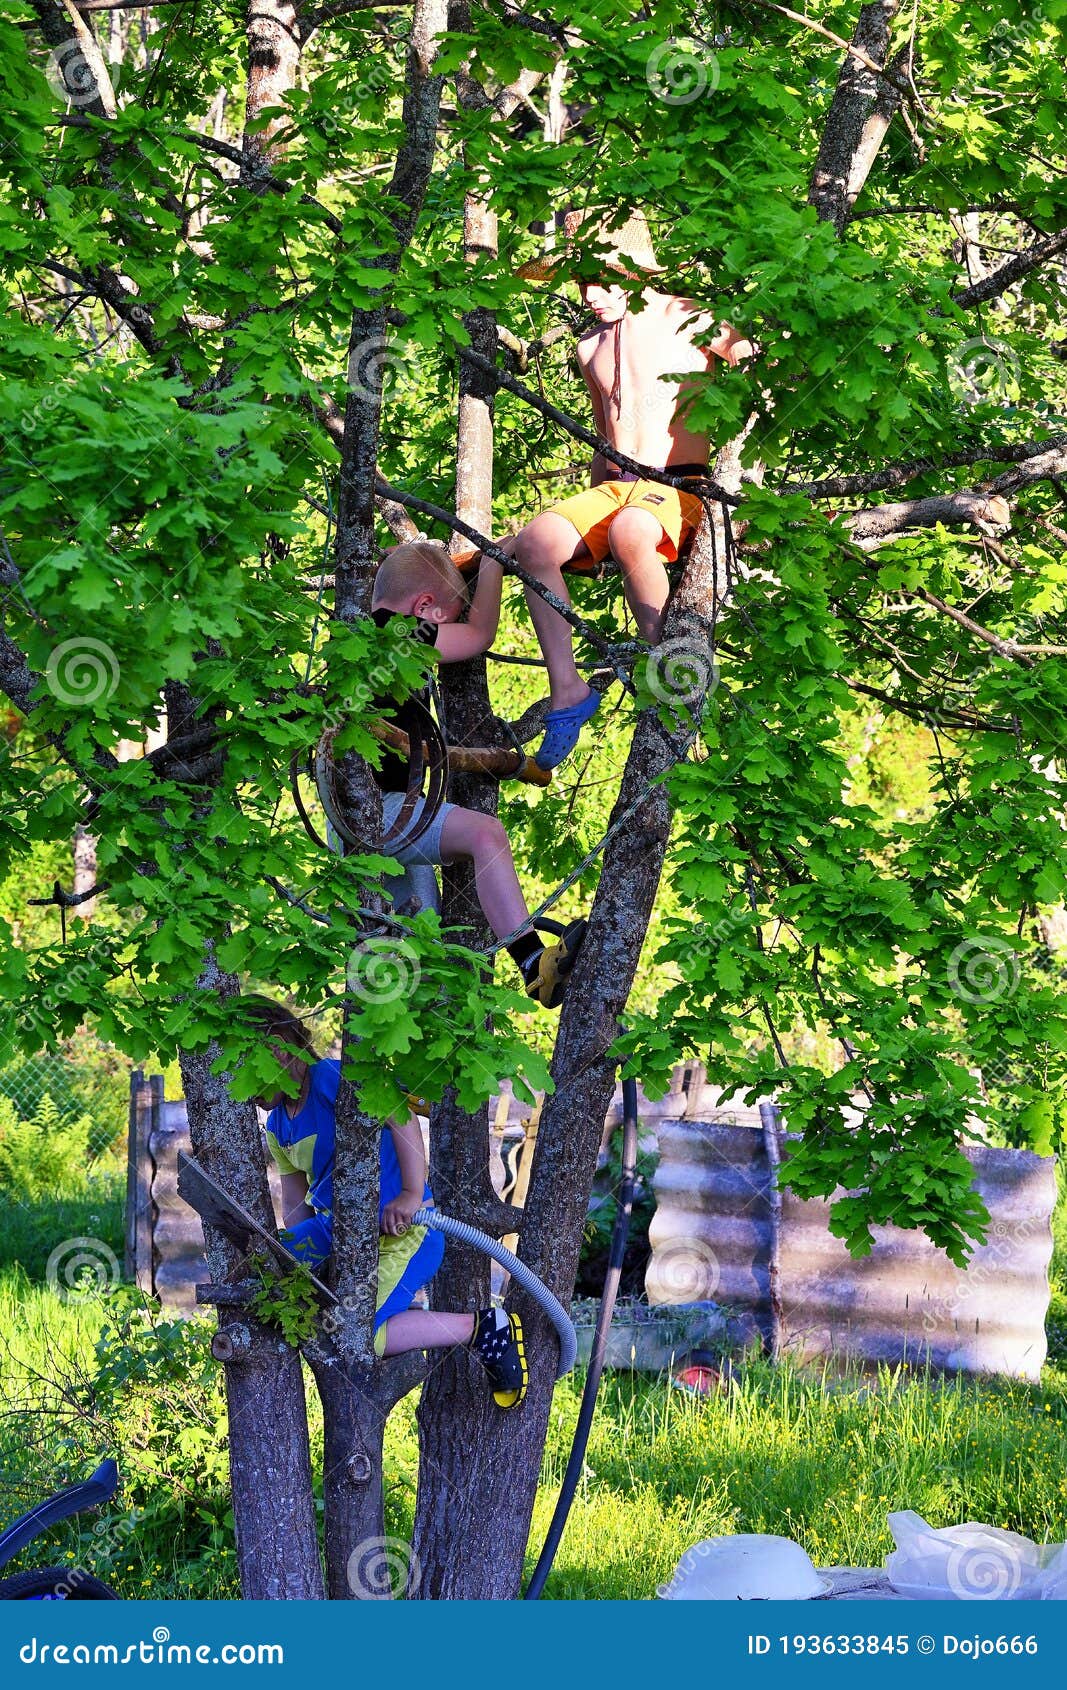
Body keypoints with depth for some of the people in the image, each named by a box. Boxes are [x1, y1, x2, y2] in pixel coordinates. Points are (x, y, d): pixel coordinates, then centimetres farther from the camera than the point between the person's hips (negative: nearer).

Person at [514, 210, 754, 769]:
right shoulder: (591, 346, 20)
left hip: (682, 489, -6)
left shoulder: (686, 320, 0)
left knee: (630, 531, -40)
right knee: (536, 540, -25)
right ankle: (567, 690, -23)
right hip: (613, 489, 6)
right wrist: (589, 519, 28)